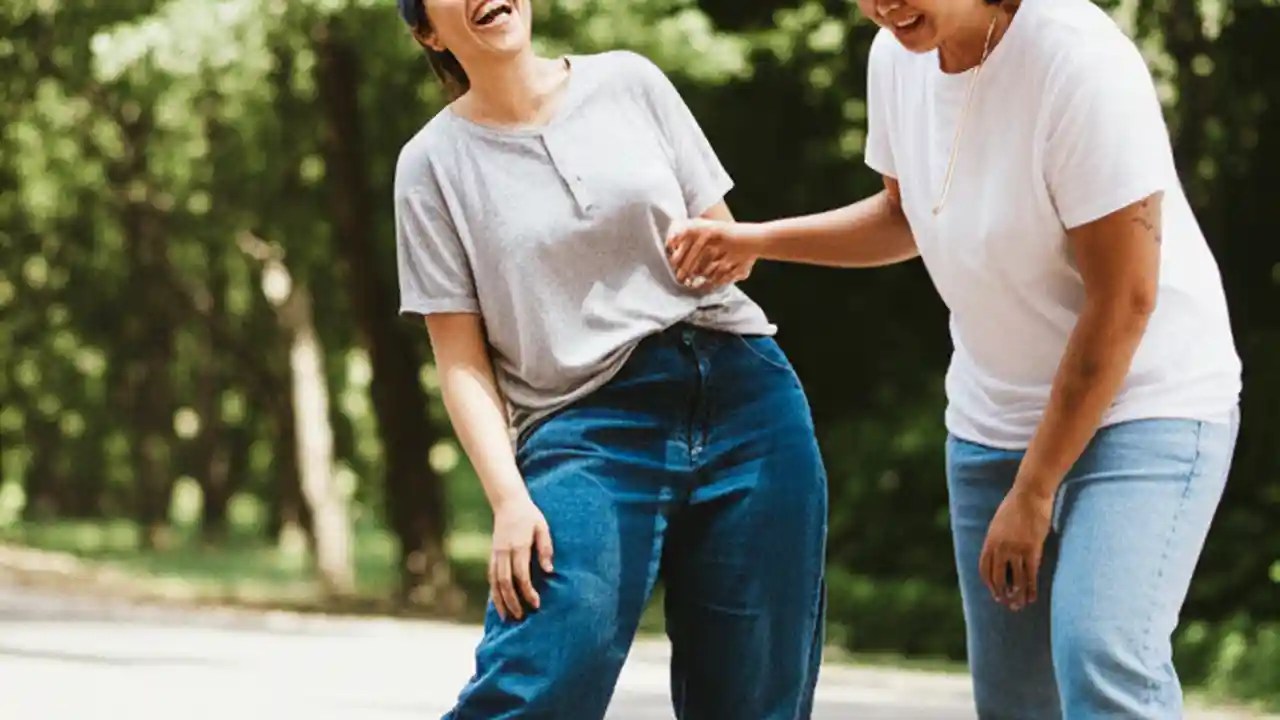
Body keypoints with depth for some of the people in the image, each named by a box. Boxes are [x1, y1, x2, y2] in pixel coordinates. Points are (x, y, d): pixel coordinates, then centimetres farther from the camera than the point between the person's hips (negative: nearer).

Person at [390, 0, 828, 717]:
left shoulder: (628, 81, 10)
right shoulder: (434, 164, 4)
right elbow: (463, 363, 1)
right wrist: (509, 497, -12)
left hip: (744, 396, 3)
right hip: (587, 423, -2)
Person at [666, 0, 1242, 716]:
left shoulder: (1080, 61, -24)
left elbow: (1122, 301, -21)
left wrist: (1032, 492, -16)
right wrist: (755, 240, 4)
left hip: (1145, 400, -7)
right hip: (997, 415, 7)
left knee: (1102, 660, -26)